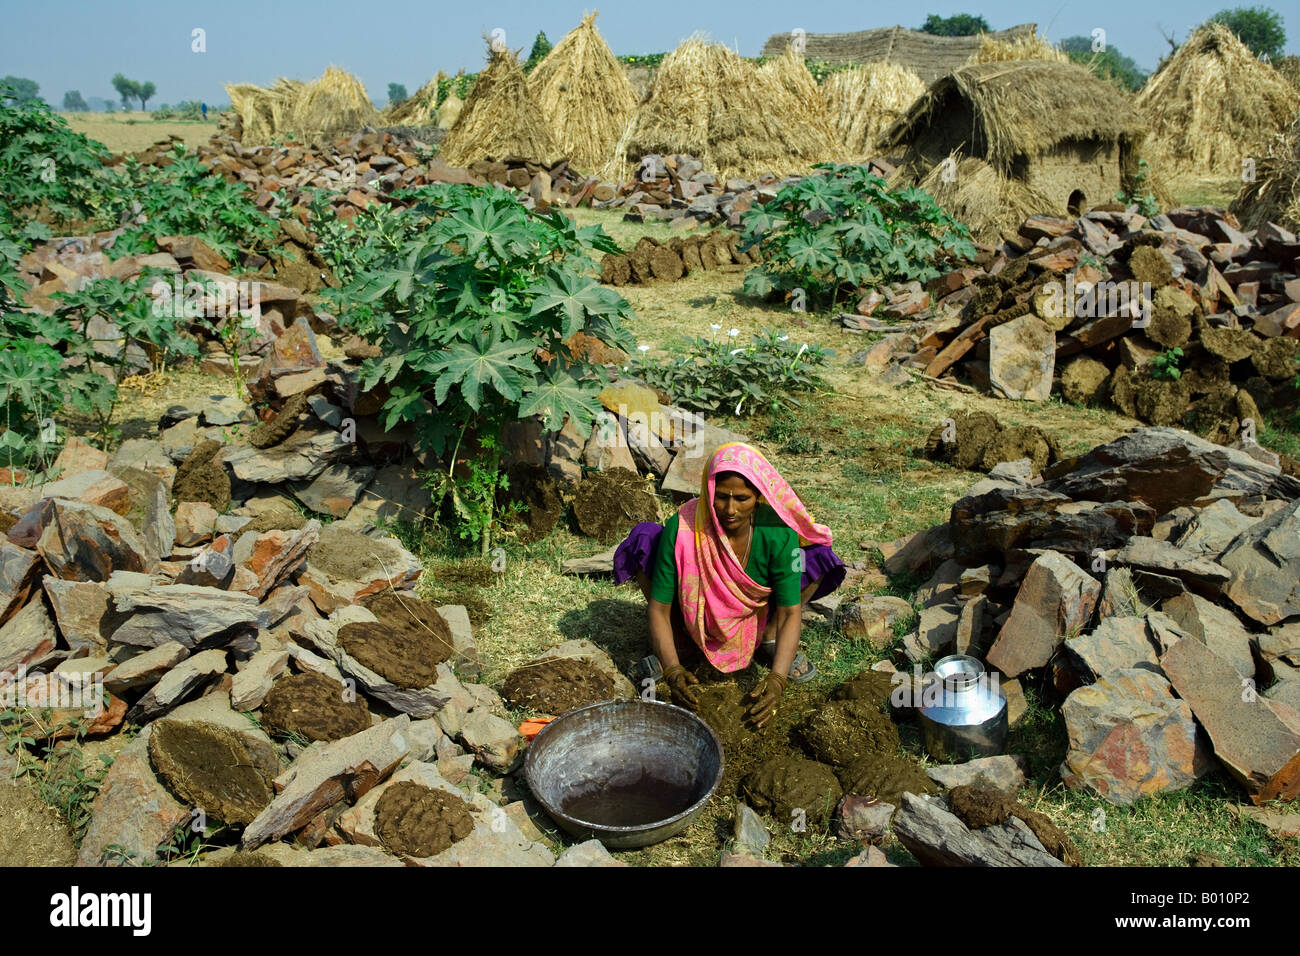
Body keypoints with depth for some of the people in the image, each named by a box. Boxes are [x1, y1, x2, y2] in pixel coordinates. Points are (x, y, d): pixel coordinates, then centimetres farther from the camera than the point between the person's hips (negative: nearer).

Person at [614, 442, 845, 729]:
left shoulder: (778, 534, -27)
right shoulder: (682, 529, -29)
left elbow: (790, 613, -25)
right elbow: (659, 607, -24)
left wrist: (777, 678, -40)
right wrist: (673, 669, -38)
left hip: (755, 618, 0)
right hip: (695, 619, 0)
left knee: (816, 558, -21)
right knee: (644, 540, -23)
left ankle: (770, 639, -4)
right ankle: (679, 643, -9)